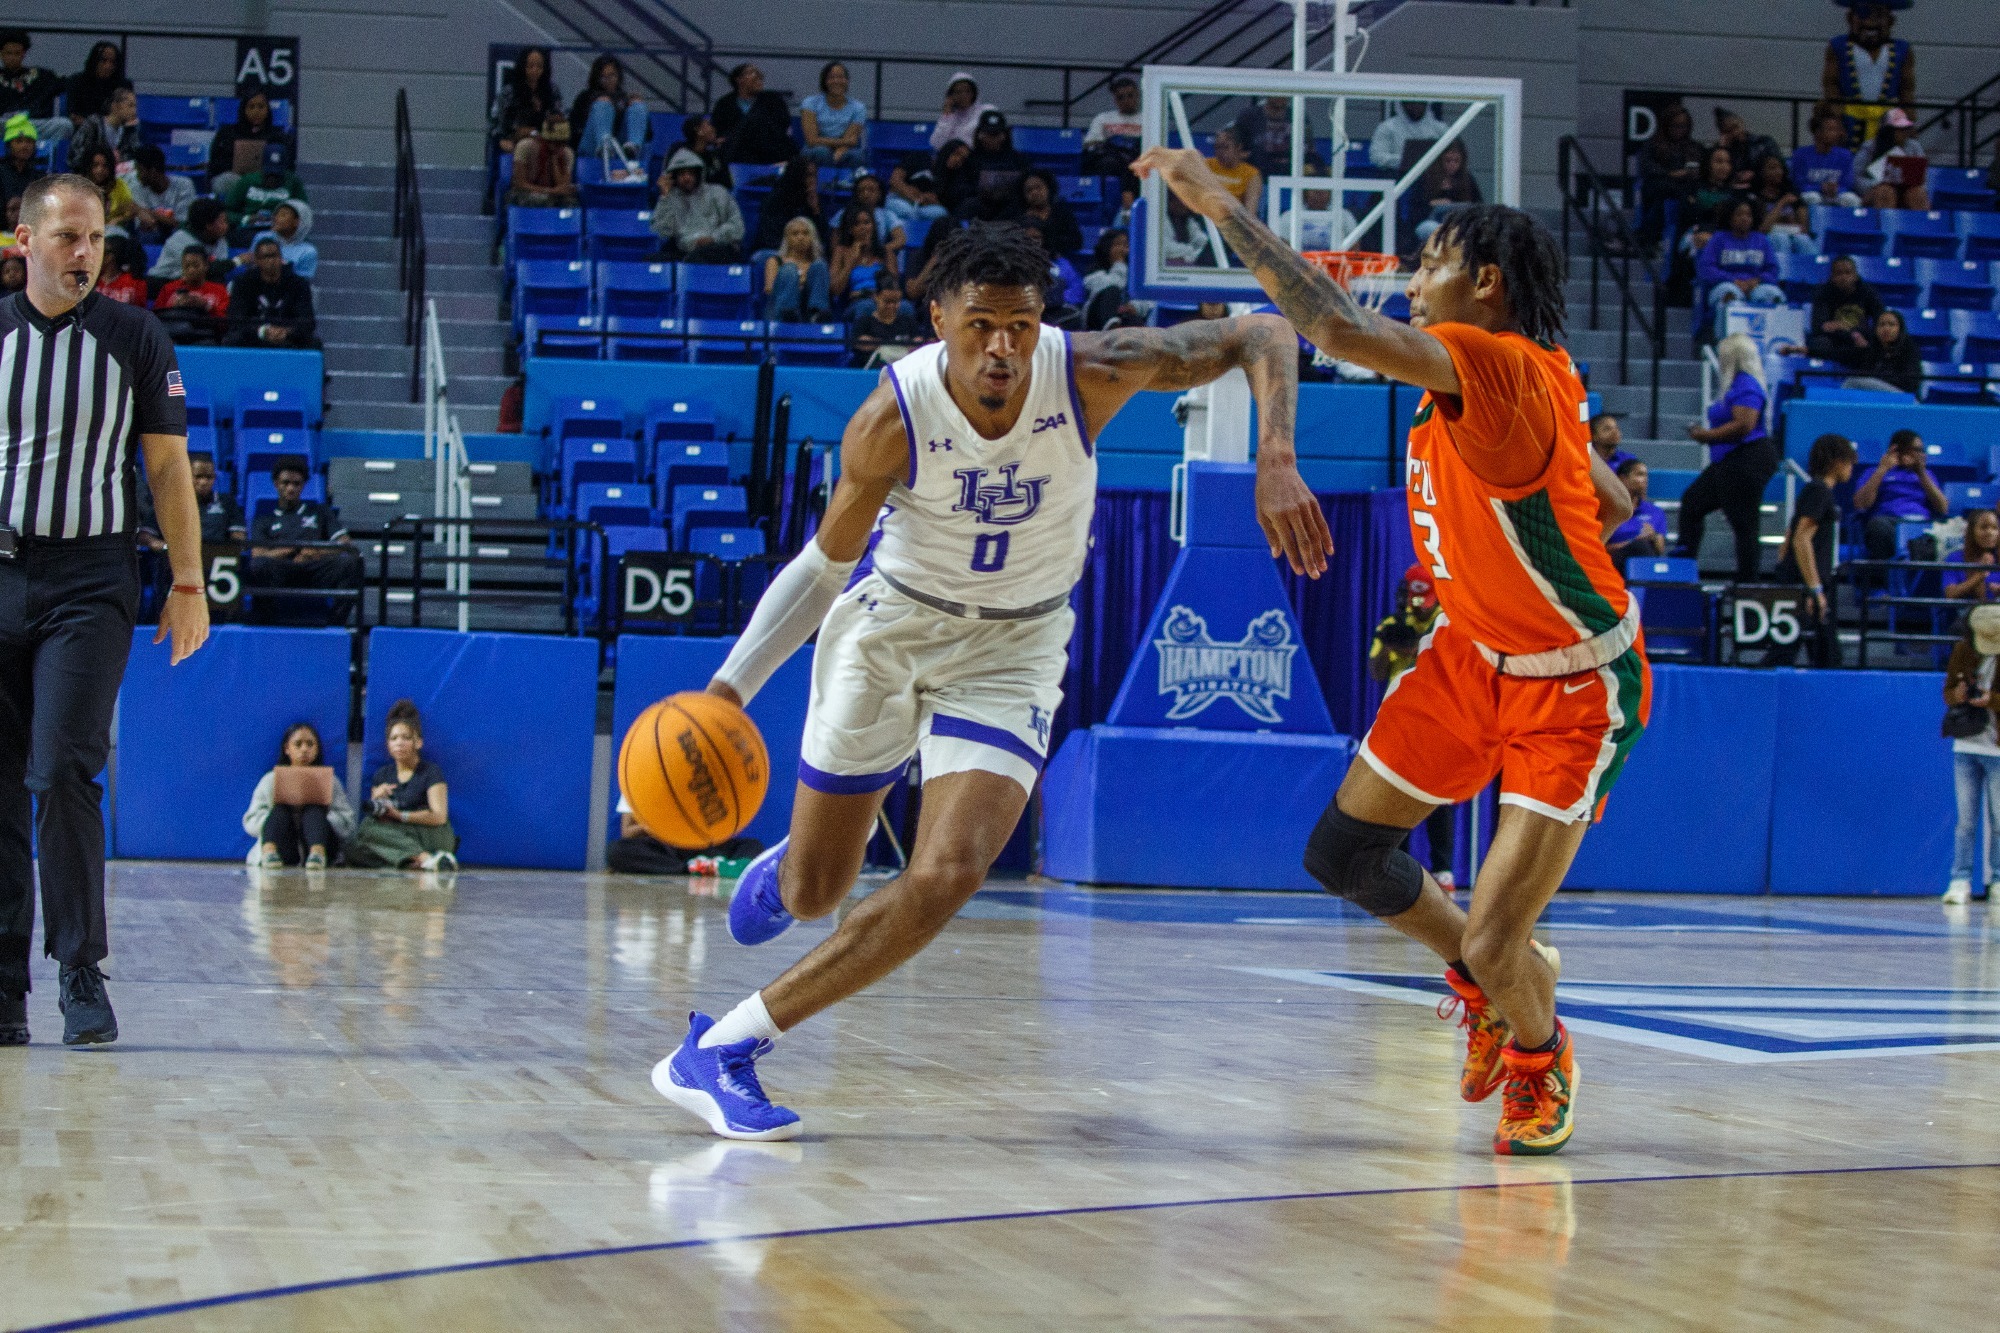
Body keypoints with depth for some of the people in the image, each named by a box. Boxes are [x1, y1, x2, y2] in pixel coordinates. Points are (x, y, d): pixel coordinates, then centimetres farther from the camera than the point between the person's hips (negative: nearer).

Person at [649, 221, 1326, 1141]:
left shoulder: (1088, 374, -24)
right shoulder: (892, 419, -25)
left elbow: (1262, 336, -16)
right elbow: (827, 563, -9)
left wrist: (1275, 466, -32)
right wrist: (732, 684, -19)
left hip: (1012, 650, 0)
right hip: (889, 626, 0)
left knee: (946, 877, -21)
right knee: (813, 895, 8)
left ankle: (724, 1049, -12)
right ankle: (785, 866, 49)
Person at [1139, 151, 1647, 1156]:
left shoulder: (1504, 366, -29)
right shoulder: (1474, 374, 0)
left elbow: (1343, 331, -44)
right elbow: (1612, 504, 13)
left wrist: (1222, 207, -39)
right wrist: (1492, 568, 10)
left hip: (1576, 691, -9)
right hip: (1477, 654, 9)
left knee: (1494, 950, -10)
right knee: (1342, 854, 7)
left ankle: (1538, 1054, 26)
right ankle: (1486, 980, 34)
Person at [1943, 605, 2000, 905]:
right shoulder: (1963, 650, 3)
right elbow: (1948, 691, 10)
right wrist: (1956, 695, -12)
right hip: (1965, 745, 3)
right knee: (1965, 820, 3)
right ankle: (1960, 882, 5)